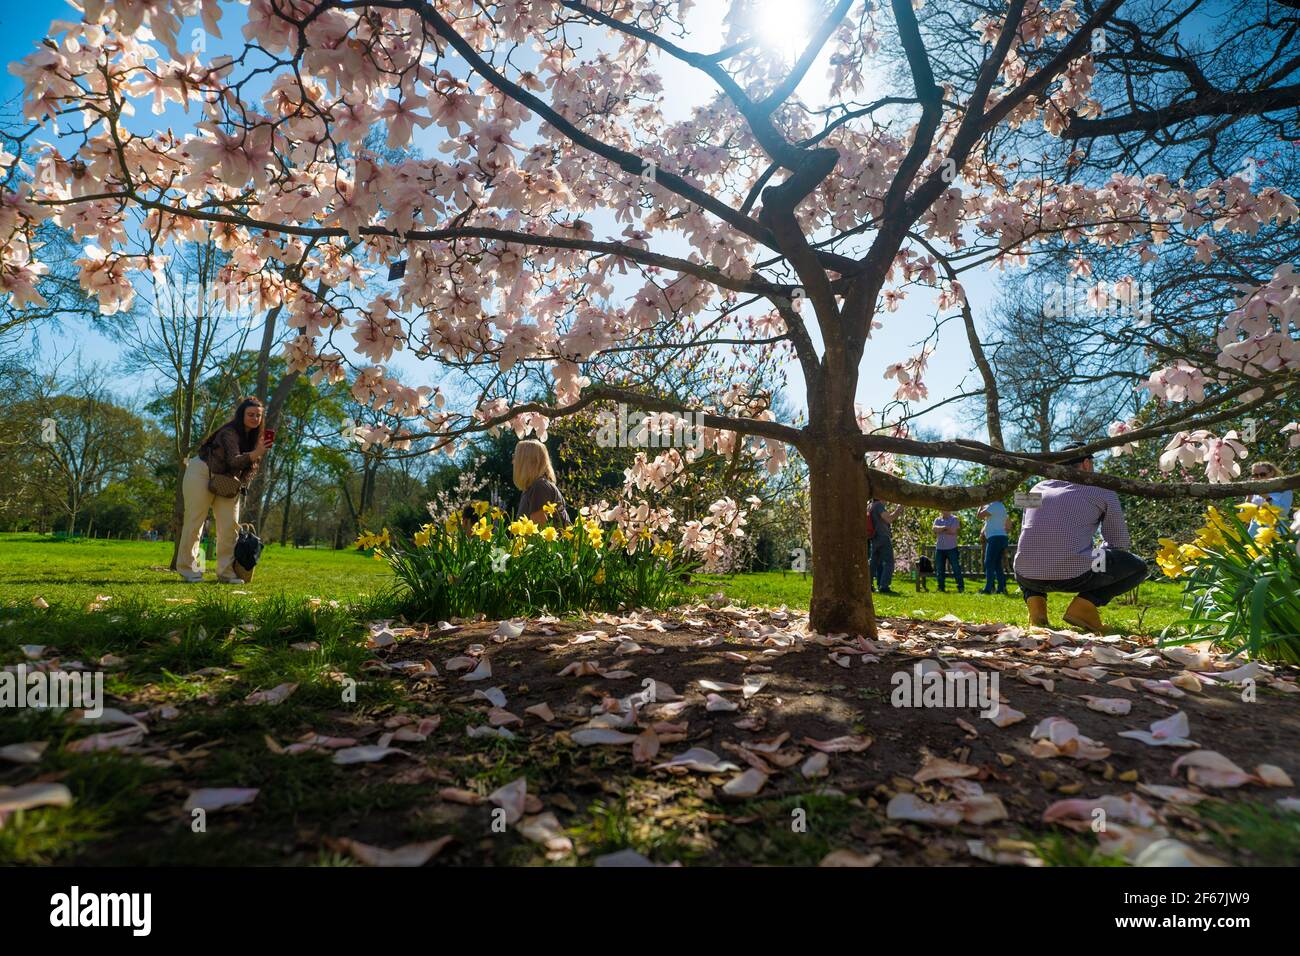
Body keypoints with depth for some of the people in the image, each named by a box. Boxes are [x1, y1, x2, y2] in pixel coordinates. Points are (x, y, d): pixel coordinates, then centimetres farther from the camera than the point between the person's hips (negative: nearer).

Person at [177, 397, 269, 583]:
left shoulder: (253, 436, 1)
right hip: (202, 473, -7)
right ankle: (187, 569, 6)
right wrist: (256, 453, -51)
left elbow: (248, 467, 9)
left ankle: (226, 572, 3)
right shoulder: (229, 432, -22)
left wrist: (240, 486, -4)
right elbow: (233, 461, -35)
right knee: (195, 520, -3)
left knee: (230, 524, -1)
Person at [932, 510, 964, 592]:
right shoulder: (937, 520, 12)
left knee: (956, 568, -5)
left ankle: (961, 587, 0)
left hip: (951, 548, -3)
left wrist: (940, 530, -6)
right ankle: (941, 588, 12)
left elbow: (953, 531, -13)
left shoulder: (955, 519, 2)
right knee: (939, 569, 4)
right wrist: (944, 527, -19)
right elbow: (935, 528, -7)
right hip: (939, 548, 3)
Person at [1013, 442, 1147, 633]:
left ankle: (1035, 600, 9)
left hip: (1028, 577, 4)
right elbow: (1119, 542, 14)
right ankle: (1084, 604, -2)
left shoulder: (1038, 487, 21)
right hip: (1074, 574, -4)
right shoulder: (1102, 489, 11)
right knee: (1138, 567, 21)